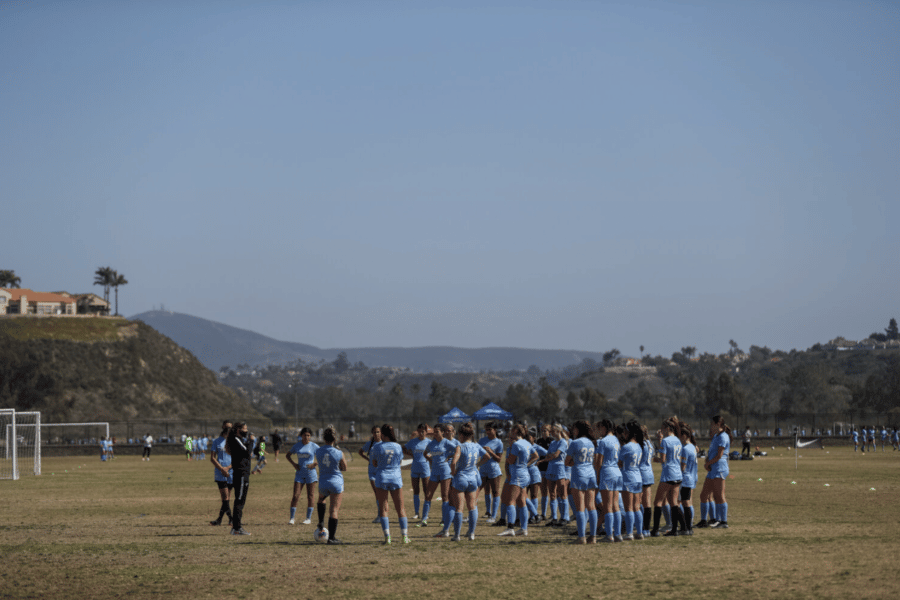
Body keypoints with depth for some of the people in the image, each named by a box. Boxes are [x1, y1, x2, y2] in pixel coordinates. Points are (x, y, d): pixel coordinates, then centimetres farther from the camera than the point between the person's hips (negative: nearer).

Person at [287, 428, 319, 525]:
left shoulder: (314, 446, -1)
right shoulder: (297, 446, 6)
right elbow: (287, 455, 18)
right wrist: (294, 464, 2)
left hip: (311, 472, -2)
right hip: (300, 474, 2)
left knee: (310, 496, 1)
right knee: (295, 496, -5)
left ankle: (309, 518, 9)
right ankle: (292, 518, -1)